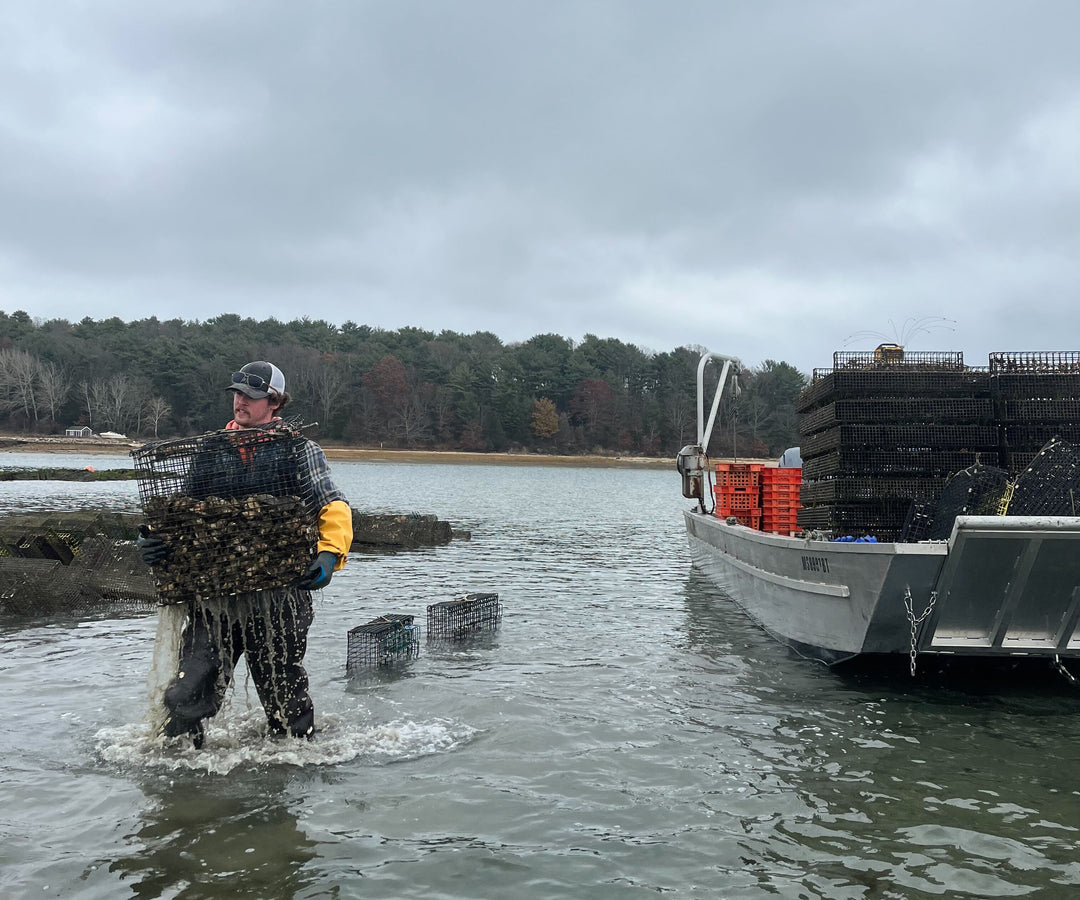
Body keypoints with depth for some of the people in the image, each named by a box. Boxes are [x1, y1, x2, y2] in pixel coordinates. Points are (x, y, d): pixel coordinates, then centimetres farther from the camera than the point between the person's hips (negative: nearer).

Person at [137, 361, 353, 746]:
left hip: (277, 595, -3)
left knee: (284, 695, 10)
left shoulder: (300, 449, 4)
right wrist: (155, 542, -5)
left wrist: (329, 554, -18)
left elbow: (334, 508, -1)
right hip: (215, 593, 3)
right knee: (186, 698, -2)